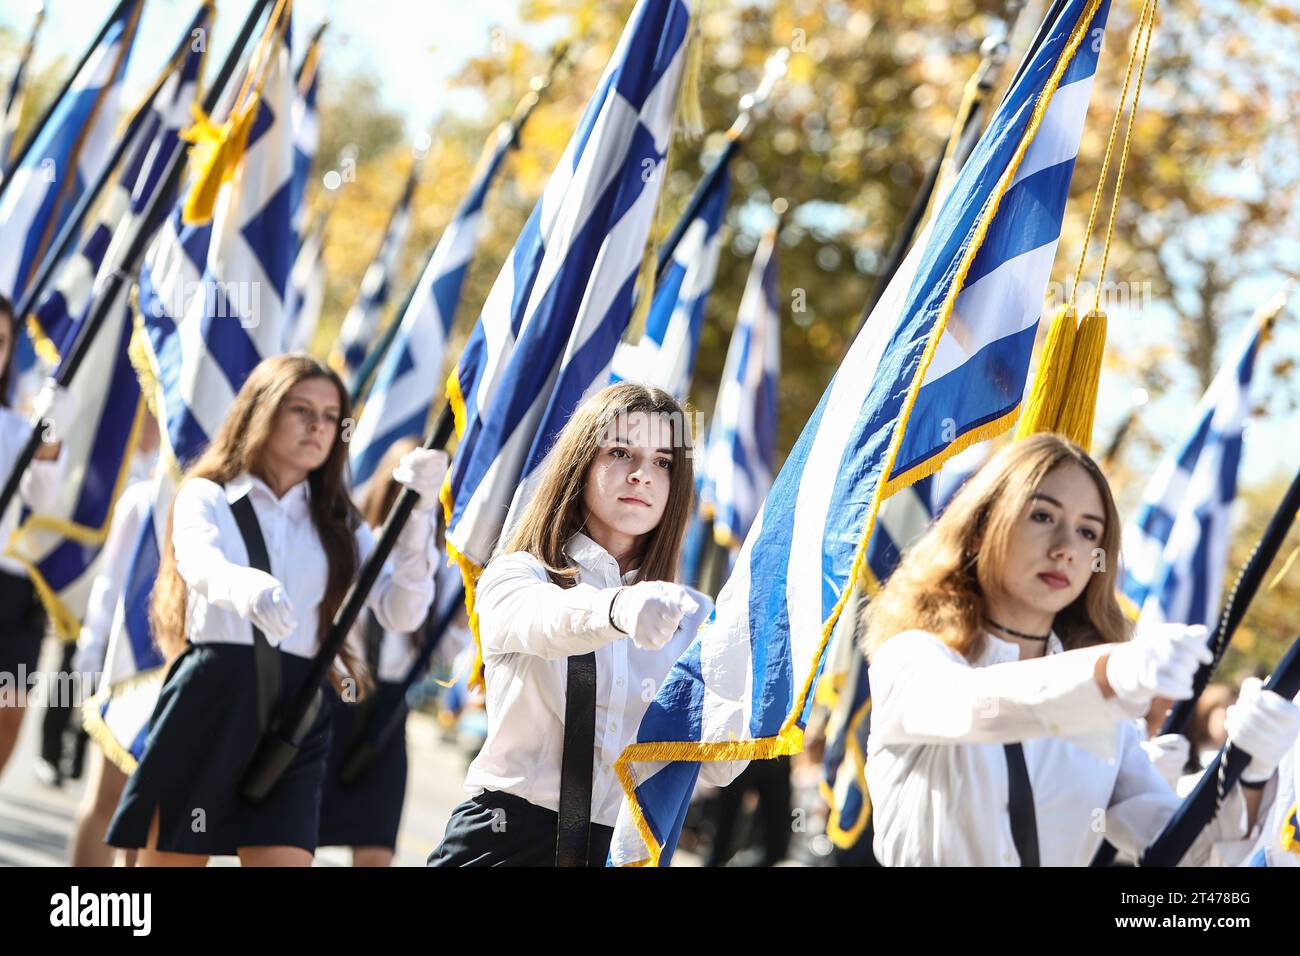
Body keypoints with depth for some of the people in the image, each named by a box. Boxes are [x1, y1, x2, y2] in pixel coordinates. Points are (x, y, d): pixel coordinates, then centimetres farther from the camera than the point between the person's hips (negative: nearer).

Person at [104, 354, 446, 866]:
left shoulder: (338, 523, 14)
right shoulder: (207, 496, 5)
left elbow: (402, 612, 0)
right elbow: (200, 564, -19)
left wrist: (418, 512, -12)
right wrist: (249, 587, -43)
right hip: (209, 702, -2)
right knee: (171, 857, 3)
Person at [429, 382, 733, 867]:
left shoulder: (689, 616, 14)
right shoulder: (515, 576, 4)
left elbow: (719, 766, 6)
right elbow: (548, 621, -20)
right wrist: (620, 609, -42)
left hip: (626, 848, 4)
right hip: (509, 838, -4)